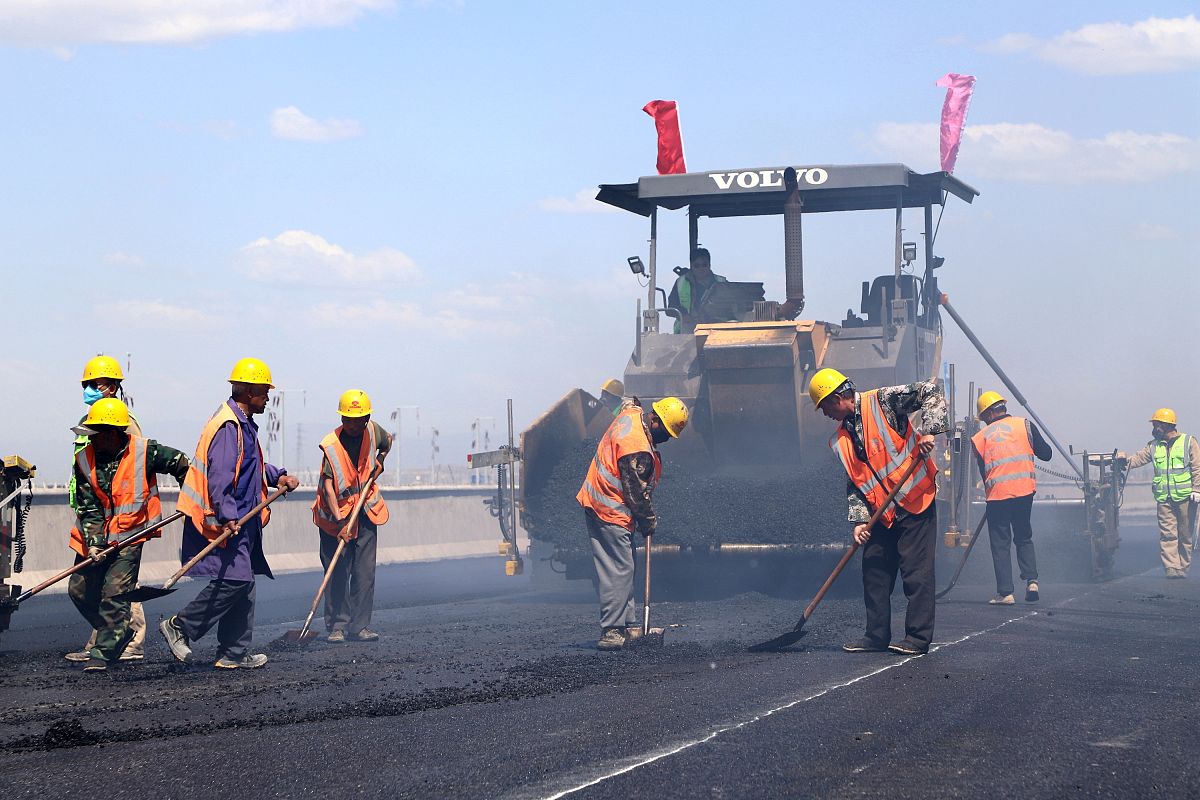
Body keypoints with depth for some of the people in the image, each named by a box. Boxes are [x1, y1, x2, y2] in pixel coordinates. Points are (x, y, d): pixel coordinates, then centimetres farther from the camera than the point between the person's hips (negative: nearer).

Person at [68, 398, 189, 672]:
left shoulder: (145, 452, -16)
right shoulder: (85, 459, -6)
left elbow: (182, 464, 0)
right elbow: (87, 507, -5)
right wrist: (93, 543, -17)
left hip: (130, 536, -5)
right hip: (95, 536, 5)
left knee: (115, 592, -15)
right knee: (79, 590, 8)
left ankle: (103, 652, -7)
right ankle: (119, 633, 28)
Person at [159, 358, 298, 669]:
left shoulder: (243, 424, 19)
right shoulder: (229, 426, -16)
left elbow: (252, 466, 33)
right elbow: (219, 475, -24)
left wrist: (277, 476, 17)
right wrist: (228, 515, -30)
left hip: (239, 521, 11)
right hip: (224, 522, -11)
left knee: (243, 583, 10)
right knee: (234, 579, -14)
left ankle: (234, 653, 13)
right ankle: (179, 626, -4)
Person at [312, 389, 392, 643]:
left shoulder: (372, 430, -5)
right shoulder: (331, 445, -19)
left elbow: (387, 441, 23)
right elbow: (328, 487, -25)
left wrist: (380, 460, 5)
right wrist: (340, 521, -32)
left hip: (365, 511, 4)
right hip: (336, 513, -4)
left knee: (365, 572, 1)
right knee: (337, 573, -3)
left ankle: (359, 626, 4)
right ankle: (337, 626, 4)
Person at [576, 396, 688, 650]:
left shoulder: (631, 414, 2)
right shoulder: (637, 447, -26)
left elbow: (630, 403, 30)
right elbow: (636, 492, -18)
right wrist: (649, 521, -5)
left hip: (597, 503, 10)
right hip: (611, 513, -10)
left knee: (622, 568, 12)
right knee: (619, 570, -10)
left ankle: (628, 625, 15)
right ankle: (611, 632, -11)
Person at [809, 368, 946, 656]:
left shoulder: (882, 402, -9)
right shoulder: (840, 440, 11)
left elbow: (931, 392, -12)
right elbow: (853, 483, 11)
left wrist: (928, 431, -23)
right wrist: (859, 520, -1)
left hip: (915, 502, -7)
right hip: (881, 514, 7)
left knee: (917, 573, -5)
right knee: (875, 573, 9)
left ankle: (918, 639, -1)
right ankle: (877, 636, 18)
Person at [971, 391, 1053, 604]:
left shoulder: (981, 437, 5)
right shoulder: (1025, 425, 5)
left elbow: (983, 470, 7)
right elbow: (1046, 454, 4)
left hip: (997, 494, -2)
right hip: (1025, 490, 2)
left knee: (1000, 543, 5)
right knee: (1024, 538, 18)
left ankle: (1005, 592, 1)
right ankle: (1031, 580, 2)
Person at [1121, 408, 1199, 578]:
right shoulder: (1154, 446, 14)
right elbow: (1138, 458, 6)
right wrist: (1127, 460, -16)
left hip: (1185, 497, -3)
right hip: (1164, 499, 3)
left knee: (1186, 534, 3)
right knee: (1167, 534, -6)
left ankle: (1183, 567, 10)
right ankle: (1171, 567, -8)